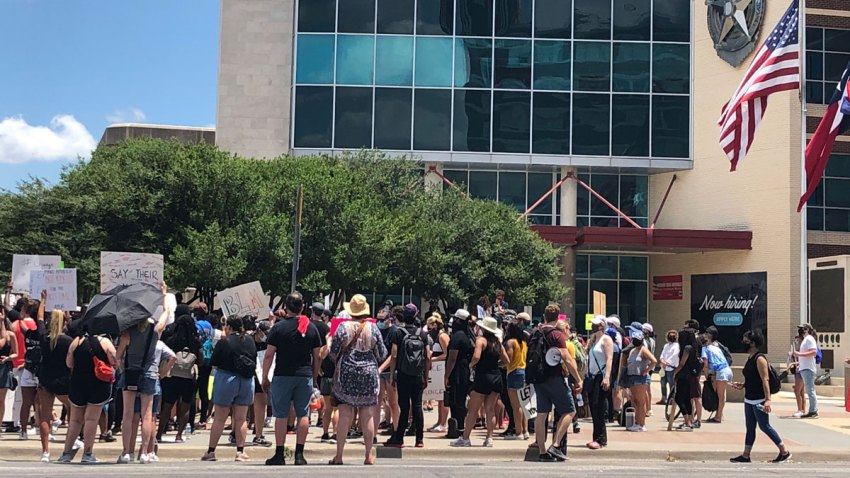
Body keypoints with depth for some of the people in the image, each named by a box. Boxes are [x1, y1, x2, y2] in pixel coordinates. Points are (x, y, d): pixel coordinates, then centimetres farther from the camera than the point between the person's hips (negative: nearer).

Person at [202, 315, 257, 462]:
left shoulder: (224, 342, -11)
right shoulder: (250, 341, 2)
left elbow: (213, 364, -7)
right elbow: (255, 363, 9)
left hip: (226, 379, -4)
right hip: (247, 382, 4)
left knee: (219, 419, 4)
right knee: (241, 419, 8)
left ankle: (211, 451, 8)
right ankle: (240, 451, 7)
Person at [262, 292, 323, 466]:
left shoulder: (279, 327, -5)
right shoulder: (311, 328, 4)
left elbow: (269, 355, -6)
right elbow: (318, 356, 7)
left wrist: (265, 378, 3)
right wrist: (315, 377, 18)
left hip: (283, 376, -2)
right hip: (305, 376, 2)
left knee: (281, 415, 2)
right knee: (303, 414, 6)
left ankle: (279, 454, 5)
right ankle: (299, 454, 6)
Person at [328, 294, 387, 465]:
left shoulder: (343, 327, -5)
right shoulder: (372, 328, -2)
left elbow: (333, 352, -1)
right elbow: (382, 355, 3)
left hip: (346, 375, -1)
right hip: (368, 375, 1)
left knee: (344, 416, 1)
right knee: (367, 417, 5)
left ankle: (339, 456, 3)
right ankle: (368, 456, 9)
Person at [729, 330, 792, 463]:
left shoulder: (760, 359, -16)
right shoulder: (750, 359, 12)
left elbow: (765, 380, -22)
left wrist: (767, 399, -27)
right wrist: (742, 385, 8)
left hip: (759, 400, -9)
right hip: (749, 399, 9)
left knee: (764, 426, -3)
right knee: (750, 427, 11)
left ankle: (784, 452, 8)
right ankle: (746, 455, 15)